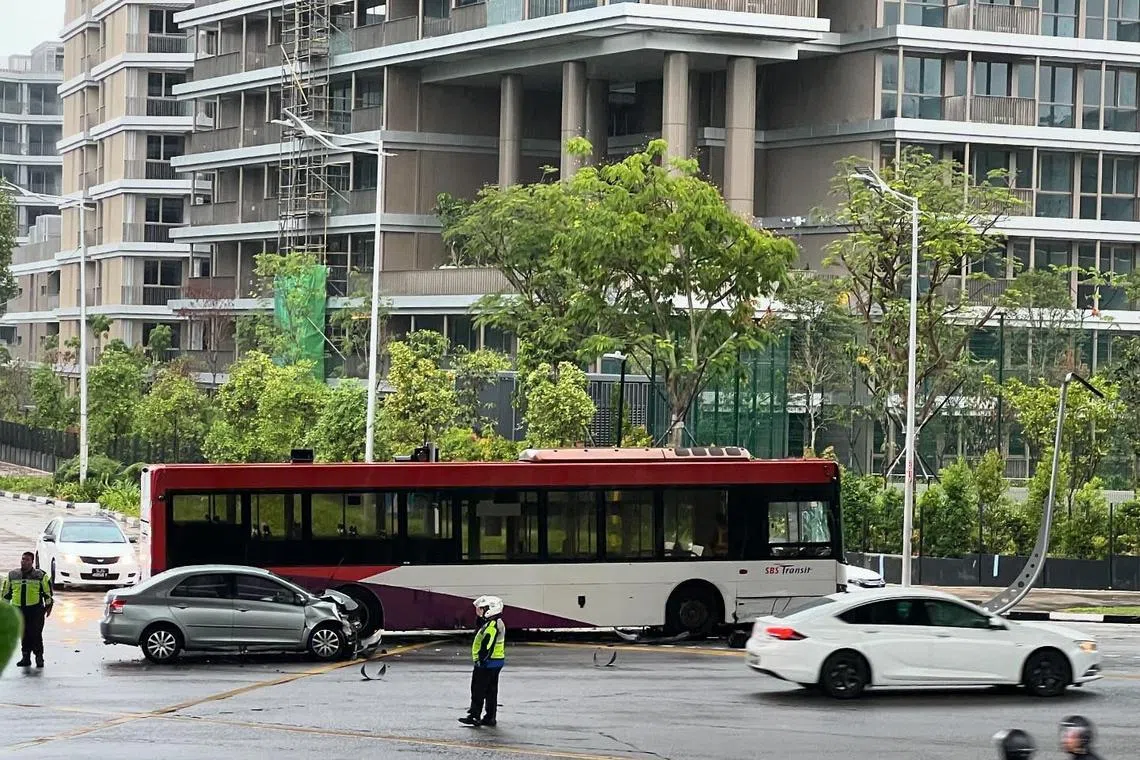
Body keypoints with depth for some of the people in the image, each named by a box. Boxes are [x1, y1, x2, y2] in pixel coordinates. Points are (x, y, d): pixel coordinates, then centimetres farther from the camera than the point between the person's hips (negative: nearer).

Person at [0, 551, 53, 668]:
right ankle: (26, 657, 14)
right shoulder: (12, 575, 11)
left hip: (35, 609, -3)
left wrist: (48, 606, 4)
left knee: (36, 634, -7)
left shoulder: (40, 575, 3)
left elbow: (48, 591, 6)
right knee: (24, 635, 6)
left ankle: (39, 657, 2)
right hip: (18, 609, 3)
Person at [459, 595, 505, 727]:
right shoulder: (499, 623, 15)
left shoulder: (492, 625, -19)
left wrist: (481, 659, -21)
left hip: (487, 662, -10)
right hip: (497, 662, 10)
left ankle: (474, 716, -4)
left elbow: (488, 644, -23)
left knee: (478, 691, -5)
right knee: (491, 690, 12)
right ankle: (490, 718, 14)